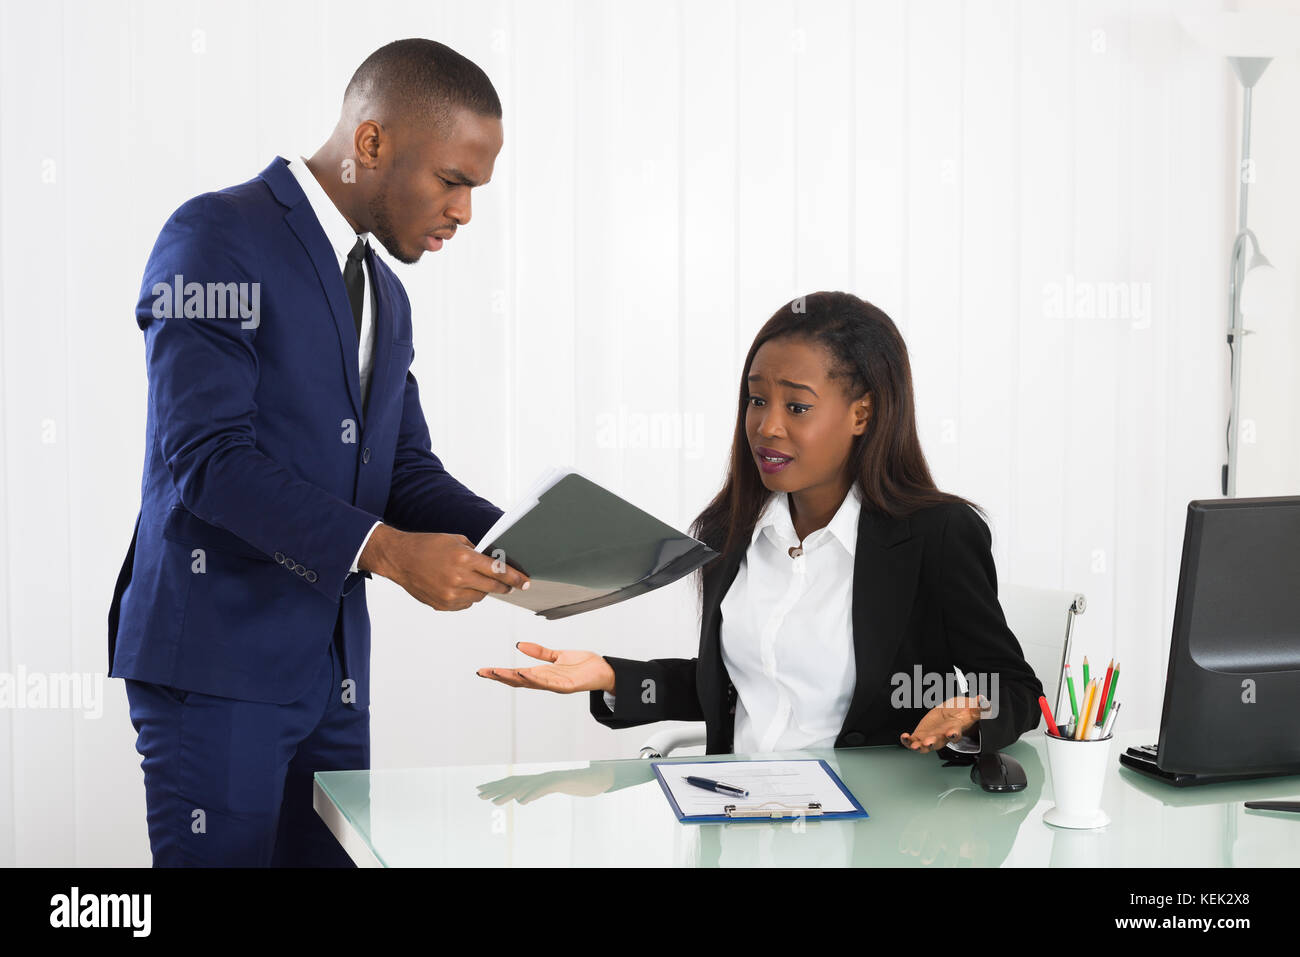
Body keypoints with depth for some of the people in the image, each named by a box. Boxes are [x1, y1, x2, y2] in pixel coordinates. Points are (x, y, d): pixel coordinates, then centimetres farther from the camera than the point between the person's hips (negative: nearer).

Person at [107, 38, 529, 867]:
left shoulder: (384, 295, 18)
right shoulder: (216, 239, -9)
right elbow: (207, 454, -19)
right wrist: (386, 550, -25)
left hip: (333, 667, 8)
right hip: (218, 658, -8)